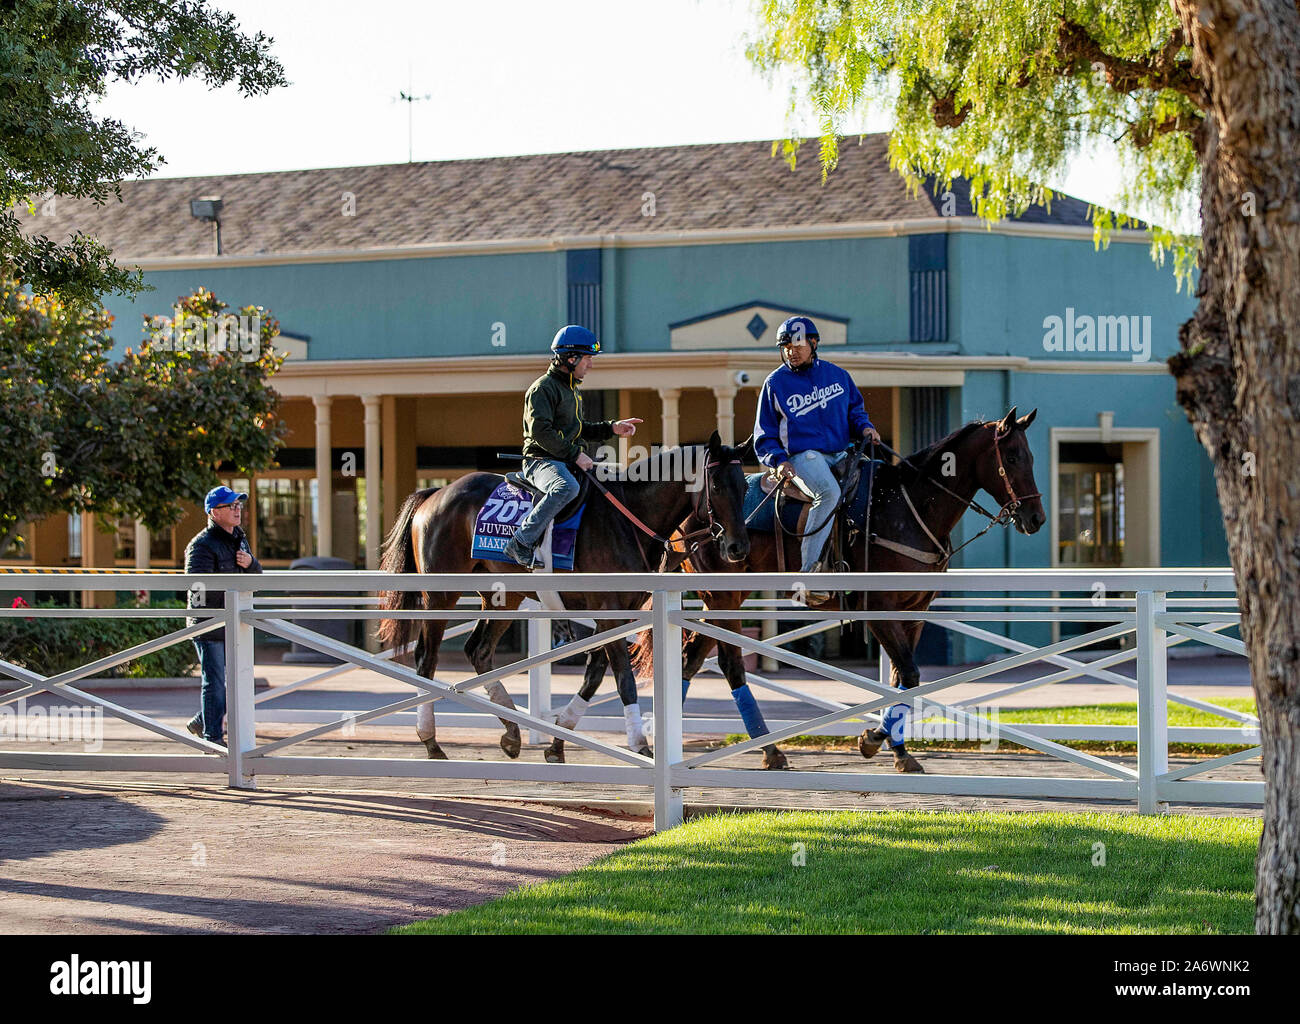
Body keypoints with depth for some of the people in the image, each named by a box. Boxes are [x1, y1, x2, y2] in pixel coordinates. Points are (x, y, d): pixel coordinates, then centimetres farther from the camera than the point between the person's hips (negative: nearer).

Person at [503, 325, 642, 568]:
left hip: (567, 462, 10)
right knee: (567, 488, -40)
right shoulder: (543, 388, -10)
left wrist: (612, 428, 15)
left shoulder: (572, 389, 22)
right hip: (541, 460, -10)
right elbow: (540, 431, -21)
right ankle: (522, 542, -33)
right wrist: (575, 454, -22)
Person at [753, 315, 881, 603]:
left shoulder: (837, 375, 15)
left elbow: (856, 408, 26)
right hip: (802, 455, -5)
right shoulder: (775, 383, 7)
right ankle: (809, 573, -38)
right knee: (829, 492, -35)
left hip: (841, 452, 5)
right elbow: (764, 436, 10)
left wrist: (864, 427, 2)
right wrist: (779, 461, -9)